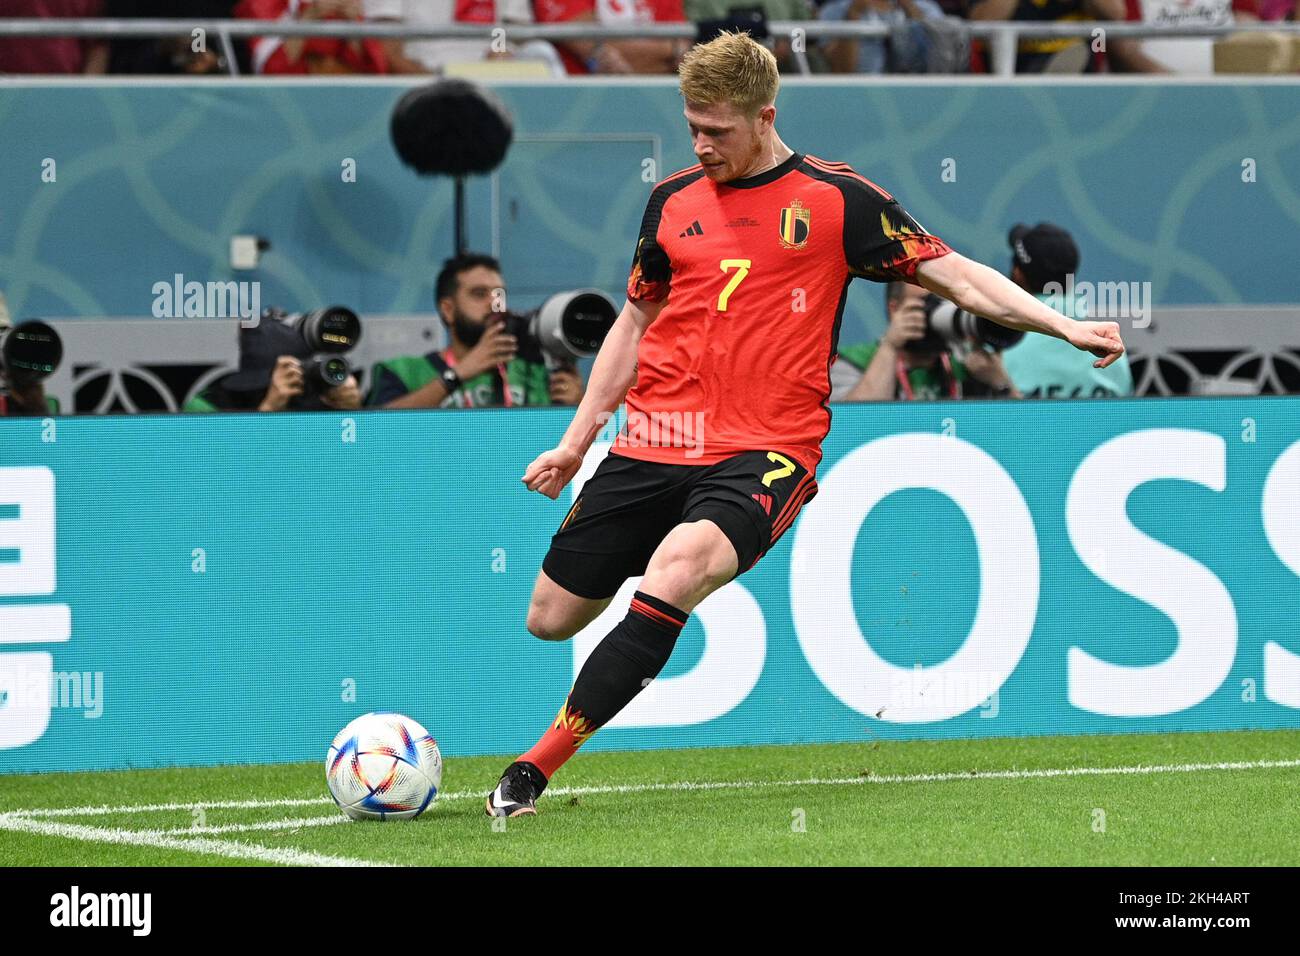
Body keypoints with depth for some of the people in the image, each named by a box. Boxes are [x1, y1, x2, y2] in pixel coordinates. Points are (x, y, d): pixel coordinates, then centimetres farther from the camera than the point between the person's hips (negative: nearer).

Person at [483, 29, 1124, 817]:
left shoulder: (836, 200, 0)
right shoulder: (674, 201, 11)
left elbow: (958, 277, 2)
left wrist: (1066, 326, -9)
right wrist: (576, 442, 21)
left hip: (764, 452, -5)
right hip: (653, 446, 5)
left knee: (681, 562, -34)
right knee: (551, 618, 1)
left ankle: (536, 766, -32)